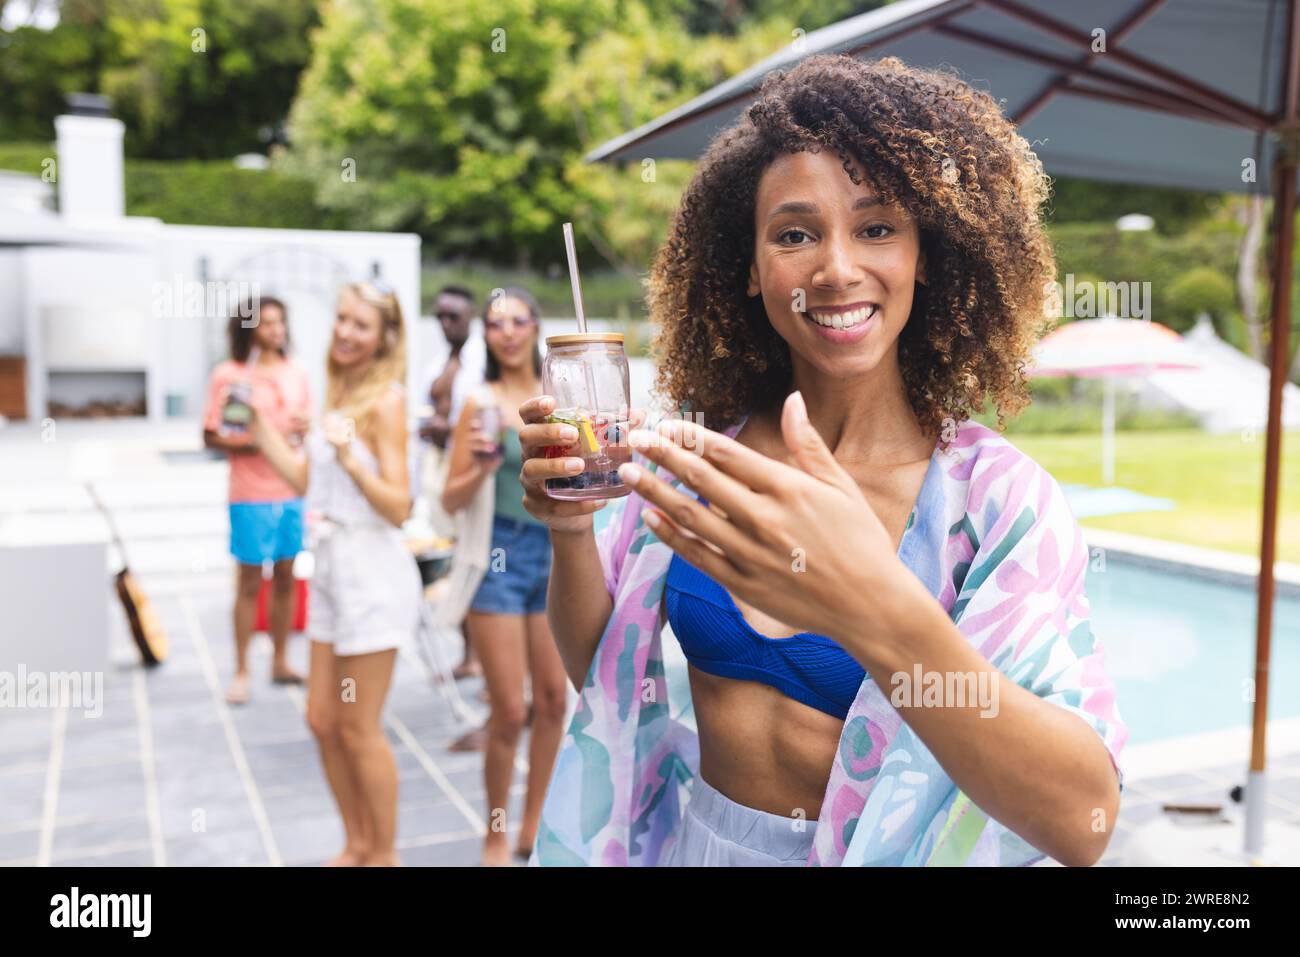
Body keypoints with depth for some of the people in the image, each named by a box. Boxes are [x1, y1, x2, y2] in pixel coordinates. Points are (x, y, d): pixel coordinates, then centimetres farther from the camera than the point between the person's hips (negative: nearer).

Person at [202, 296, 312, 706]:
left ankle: (280, 662, 23)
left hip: (291, 492, 4)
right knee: (249, 583, 3)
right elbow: (211, 436, -6)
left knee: (285, 578, 10)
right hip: (251, 495, -4)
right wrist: (255, 443, -19)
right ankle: (241, 672, 15)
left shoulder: (296, 372, 7)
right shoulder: (228, 374, -5)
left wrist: (306, 428, -8)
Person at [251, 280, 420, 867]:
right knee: (323, 720, 13)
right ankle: (357, 846, 30)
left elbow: (398, 507, -15)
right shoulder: (338, 392, 12)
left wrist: (352, 460, -29)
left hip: (372, 570, -8)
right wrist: (257, 424, 12)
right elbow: (305, 479, 12)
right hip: (331, 565, 8)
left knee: (359, 729, 2)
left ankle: (384, 855, 21)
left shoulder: (385, 399, -12)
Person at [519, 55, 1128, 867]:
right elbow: (599, 669, -3)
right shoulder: (695, 458, -11)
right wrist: (570, 531, -22)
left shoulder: (997, 497, -19)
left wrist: (883, 614, -44)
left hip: (886, 850, -2)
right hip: (689, 839, 3)